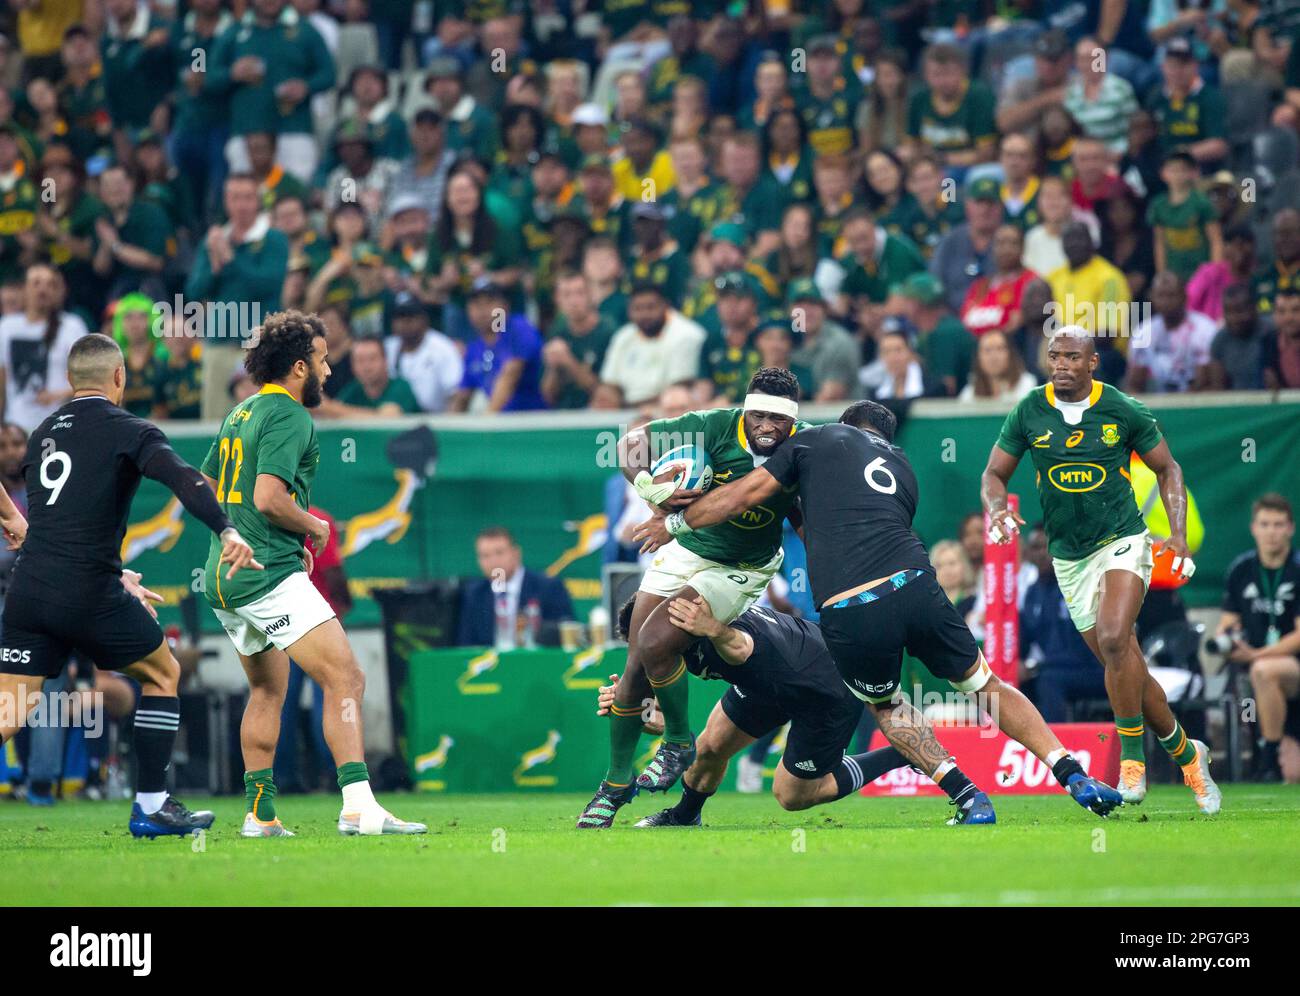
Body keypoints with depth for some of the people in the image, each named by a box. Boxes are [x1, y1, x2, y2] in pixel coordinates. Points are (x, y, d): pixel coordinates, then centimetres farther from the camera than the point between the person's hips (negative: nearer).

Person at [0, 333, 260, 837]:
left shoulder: (43, 433, 19)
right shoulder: (128, 431, -1)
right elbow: (182, 479, -20)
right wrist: (227, 532, -29)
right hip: (89, 596, -5)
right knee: (163, 674, 19)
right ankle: (151, 806, 17)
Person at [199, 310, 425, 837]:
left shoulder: (239, 414, 17)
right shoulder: (289, 416, -10)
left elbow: (204, 490, 25)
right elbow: (269, 497, -22)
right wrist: (315, 529, -4)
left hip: (222, 576, 10)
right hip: (271, 575, -10)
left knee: (268, 689, 22)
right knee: (345, 679, -13)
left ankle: (259, 814, 21)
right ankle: (358, 806, -25)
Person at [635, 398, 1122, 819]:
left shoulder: (818, 439, 18)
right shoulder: (903, 468, 29)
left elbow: (741, 496, 17)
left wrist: (674, 522, 29)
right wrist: (807, 520, 51)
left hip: (848, 614, -3)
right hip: (914, 587, 3)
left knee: (884, 705, 24)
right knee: (984, 685, 19)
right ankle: (1073, 774, 9)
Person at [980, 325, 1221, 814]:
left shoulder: (1126, 412, -6)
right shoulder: (1029, 413, -2)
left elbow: (1167, 468, 6)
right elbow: (994, 473, 6)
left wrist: (1178, 535, -5)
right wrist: (997, 510, -16)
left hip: (1123, 541, -3)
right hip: (1069, 557, 3)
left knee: (1113, 640, -27)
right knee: (1127, 668, 5)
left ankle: (1132, 758, -15)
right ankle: (1186, 753, 24)